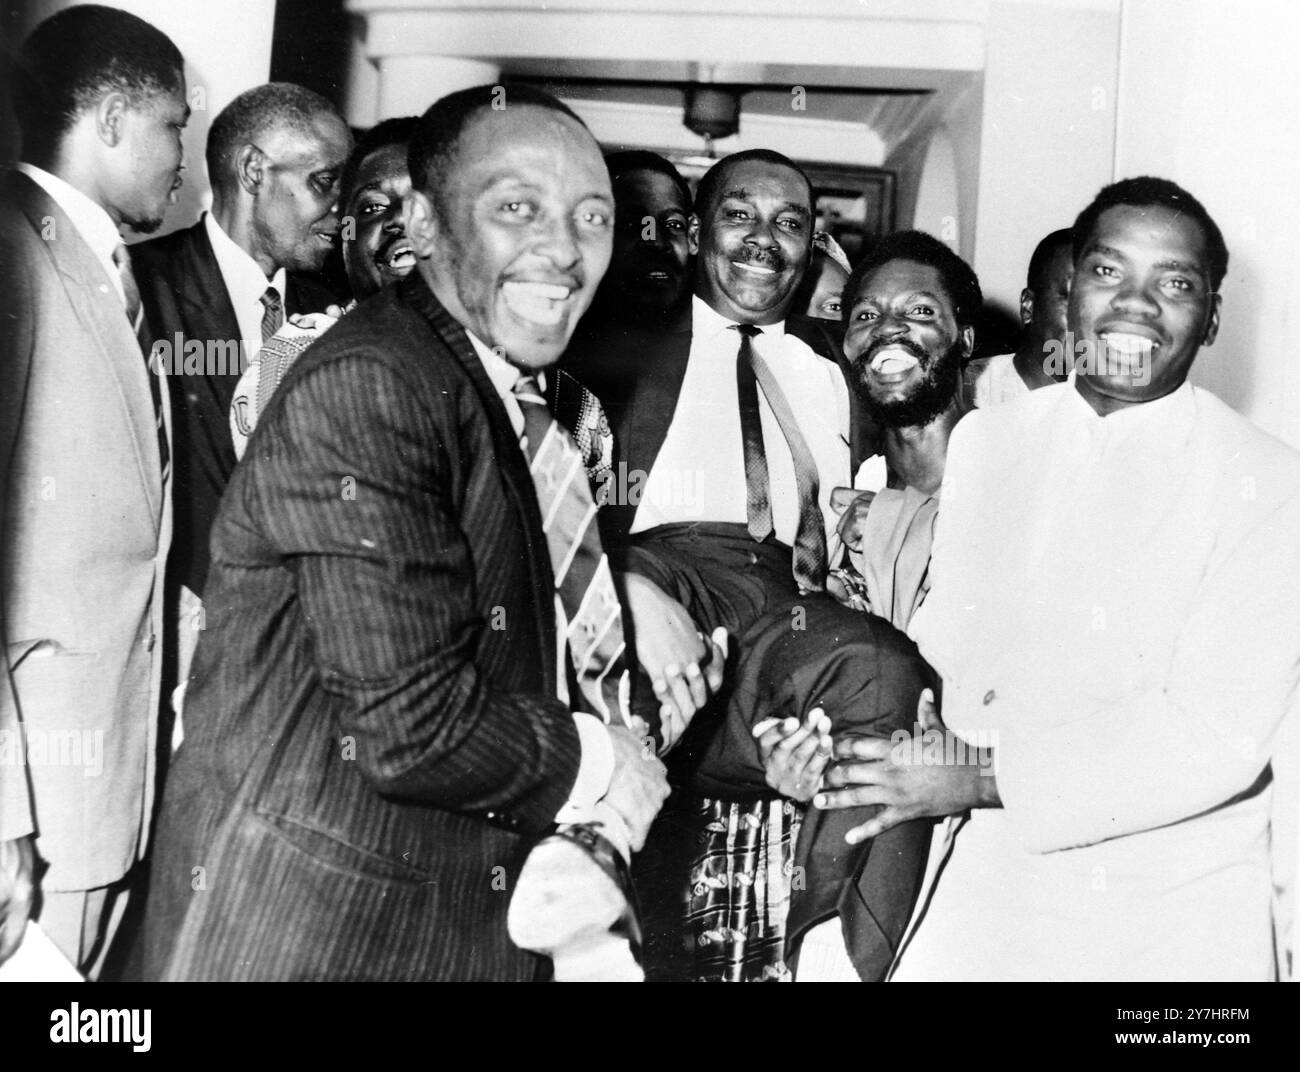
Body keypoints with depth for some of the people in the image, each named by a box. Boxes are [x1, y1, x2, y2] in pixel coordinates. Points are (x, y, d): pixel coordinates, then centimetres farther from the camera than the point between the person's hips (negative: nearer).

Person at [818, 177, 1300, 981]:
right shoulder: (985, 440, 6)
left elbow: (1217, 733, -16)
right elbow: (944, 635, 9)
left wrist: (984, 778, -19)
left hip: (1172, 910, -3)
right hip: (983, 881, 3)